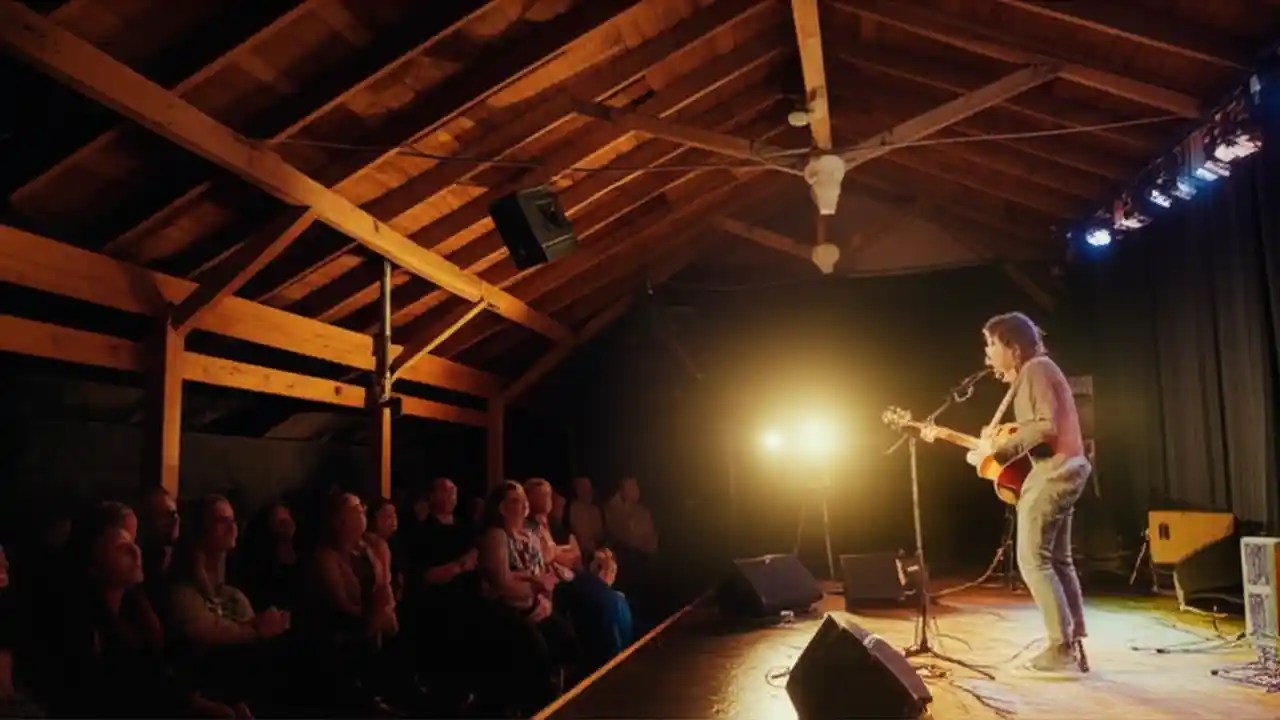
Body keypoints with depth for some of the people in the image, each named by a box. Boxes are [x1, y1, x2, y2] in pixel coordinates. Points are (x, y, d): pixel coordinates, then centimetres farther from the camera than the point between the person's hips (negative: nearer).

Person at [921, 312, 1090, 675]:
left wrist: (999, 449, -18)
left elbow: (1047, 426, -22)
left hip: (1053, 472, -11)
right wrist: (994, 439, 9)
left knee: (1033, 560, -7)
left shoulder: (1035, 369, -11)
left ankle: (1061, 648, -5)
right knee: (1058, 560, 12)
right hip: (1062, 471, 11)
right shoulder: (1032, 373, 20)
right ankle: (1074, 645, 15)